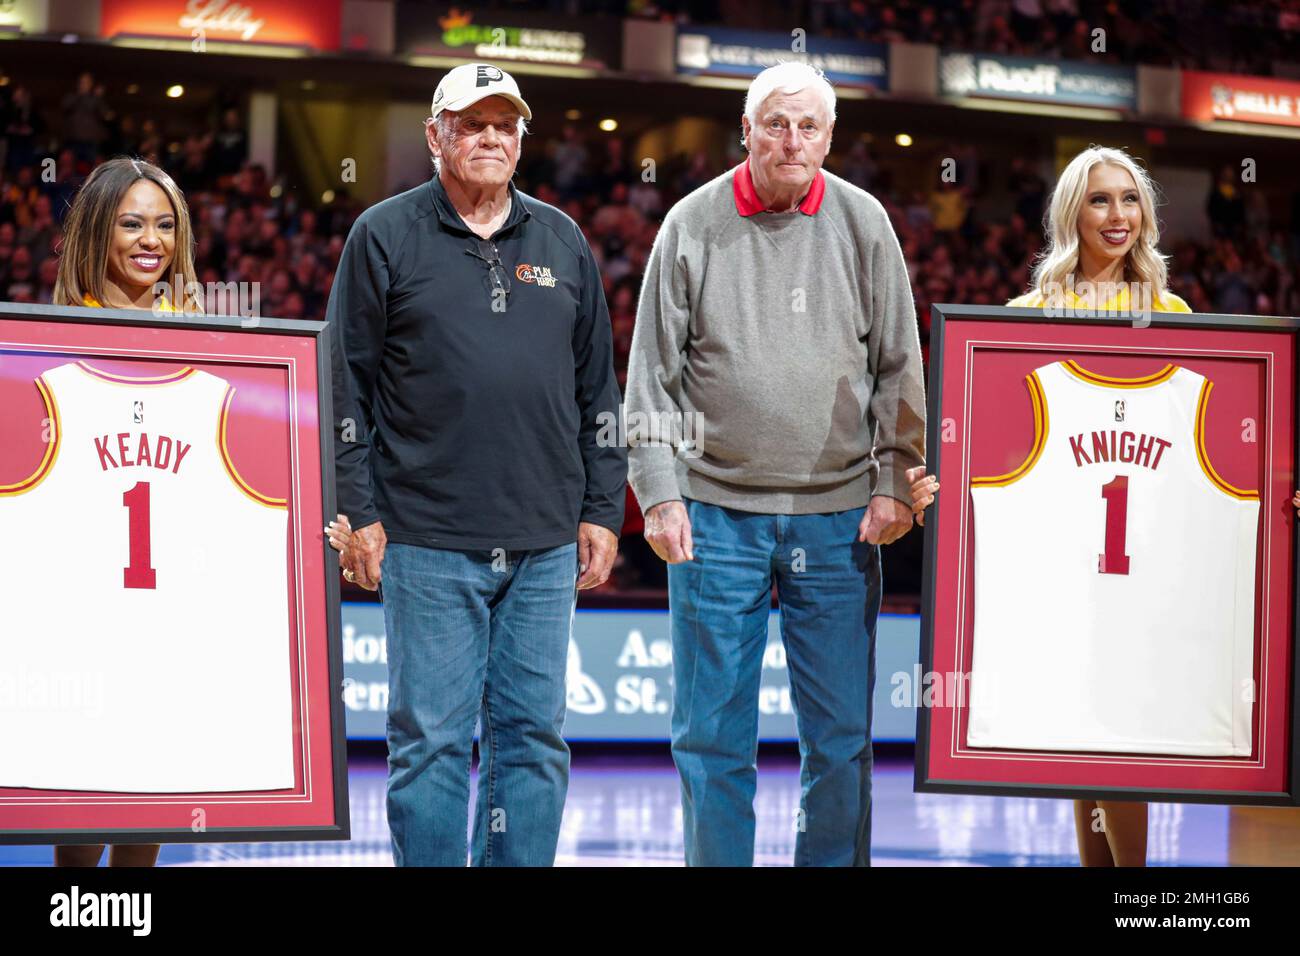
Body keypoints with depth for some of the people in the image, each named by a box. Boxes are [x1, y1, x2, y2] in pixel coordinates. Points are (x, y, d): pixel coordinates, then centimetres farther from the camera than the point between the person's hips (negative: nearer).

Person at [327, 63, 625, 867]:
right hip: (428, 539, -3)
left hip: (545, 540, 4)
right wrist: (357, 512, -6)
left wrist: (602, 508, 10)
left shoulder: (562, 241, 13)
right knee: (432, 739, 0)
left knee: (533, 735, 7)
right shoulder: (385, 236, 2)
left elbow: (598, 386, 16)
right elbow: (347, 384, 0)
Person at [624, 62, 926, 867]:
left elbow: (900, 368, 7)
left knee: (841, 732, 4)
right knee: (713, 731, 3)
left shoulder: (863, 224, 4)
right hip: (718, 507, -1)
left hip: (838, 513, 1)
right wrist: (659, 491, -4)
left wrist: (895, 483, 0)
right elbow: (653, 371, 3)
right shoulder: (694, 225, 1)